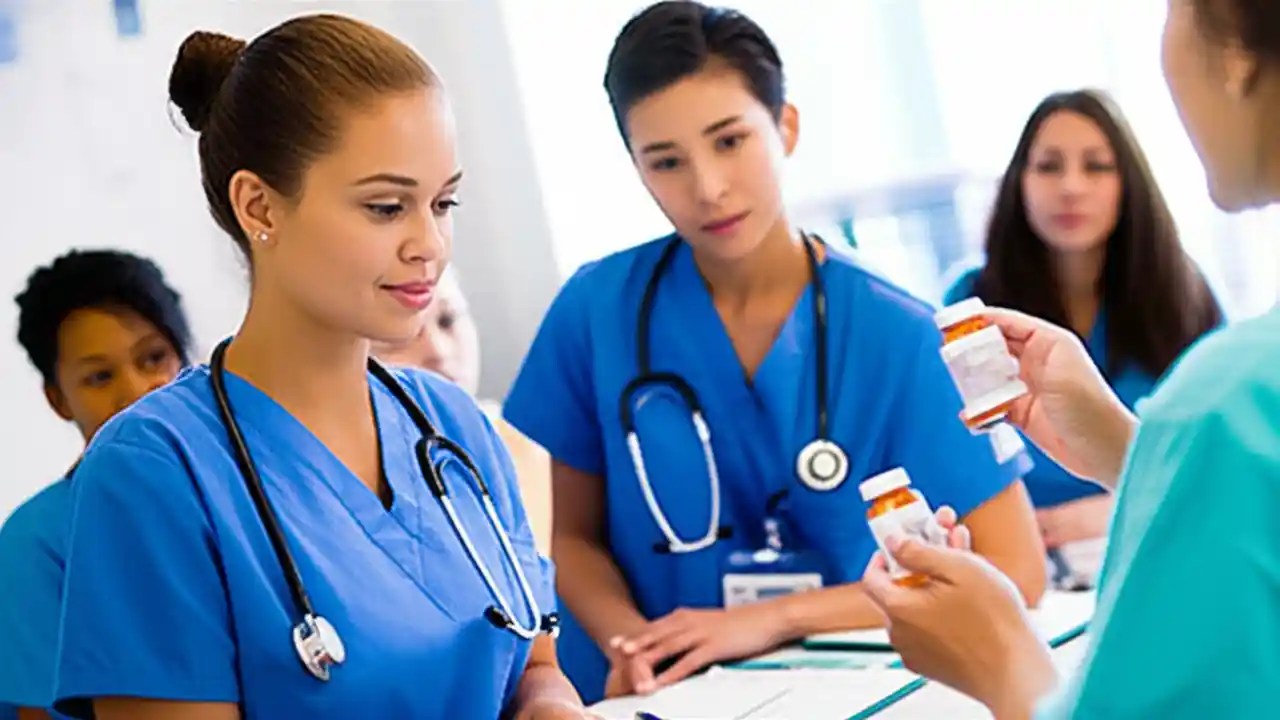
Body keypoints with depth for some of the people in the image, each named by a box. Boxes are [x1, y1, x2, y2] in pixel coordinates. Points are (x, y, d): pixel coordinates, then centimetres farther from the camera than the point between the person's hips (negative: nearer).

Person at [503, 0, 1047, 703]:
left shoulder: (901, 338, -8)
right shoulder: (596, 311, -5)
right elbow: (568, 536, 5)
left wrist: (771, 620, -14)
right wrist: (630, 644, -15)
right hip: (665, 700, 1)